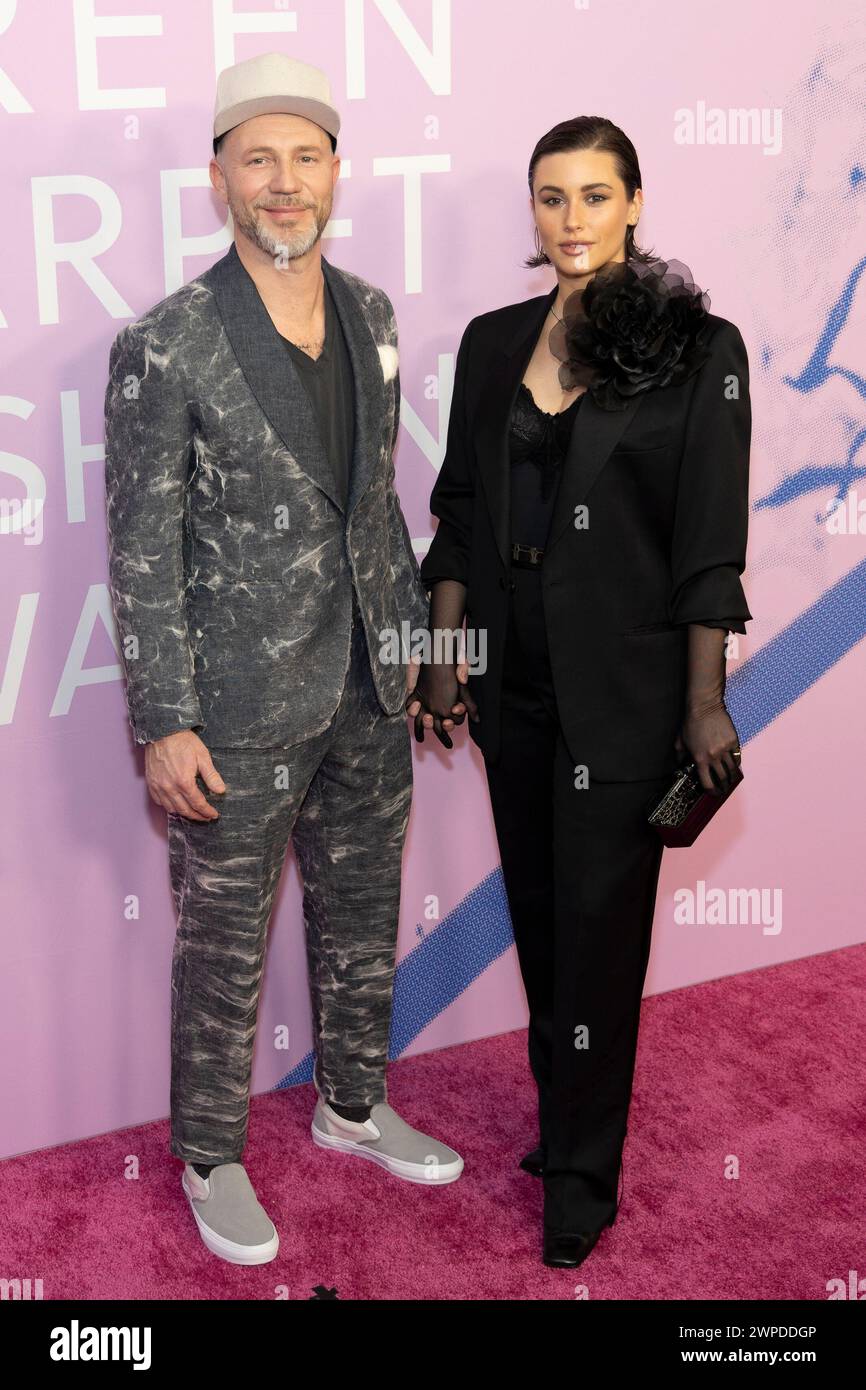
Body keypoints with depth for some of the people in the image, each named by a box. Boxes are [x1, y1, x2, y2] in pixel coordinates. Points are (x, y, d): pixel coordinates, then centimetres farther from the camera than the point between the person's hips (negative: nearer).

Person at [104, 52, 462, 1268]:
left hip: (366, 694, 6)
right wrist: (164, 725, -14)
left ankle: (353, 1108, 43)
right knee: (227, 949, 10)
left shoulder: (372, 316, 4)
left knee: (363, 919, 20)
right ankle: (212, 1159, 32)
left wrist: (417, 636, 14)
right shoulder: (163, 347, -14)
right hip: (243, 712, -5)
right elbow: (141, 552, -13)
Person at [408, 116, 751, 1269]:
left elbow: (710, 541, -9)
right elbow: (461, 510, 10)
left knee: (598, 918, 3)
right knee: (537, 906, 16)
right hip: (513, 677, 5)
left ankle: (583, 1173, 19)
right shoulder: (493, 342, 6)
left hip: (623, 686, -5)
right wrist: (444, 652, 8)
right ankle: (559, 1113, 35)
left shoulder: (697, 346, -7)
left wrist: (706, 700, -10)